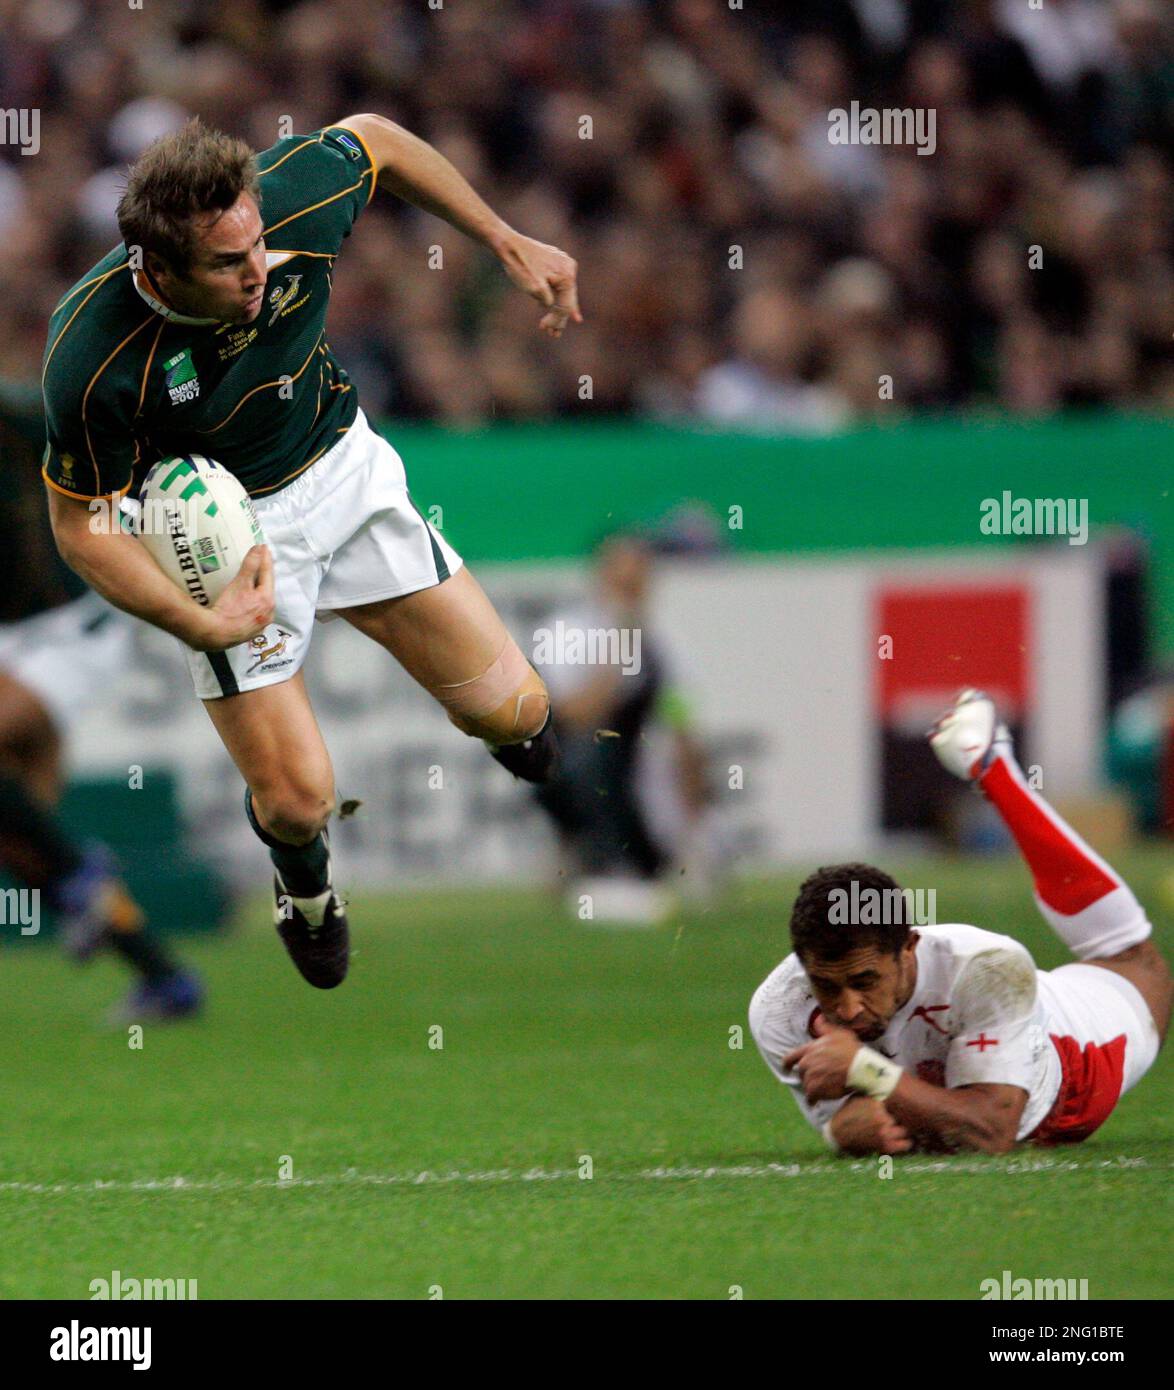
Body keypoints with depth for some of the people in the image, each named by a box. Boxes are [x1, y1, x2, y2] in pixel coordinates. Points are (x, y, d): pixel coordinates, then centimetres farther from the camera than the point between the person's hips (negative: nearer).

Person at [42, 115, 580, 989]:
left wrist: (508, 244, 3)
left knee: (510, 709, 1)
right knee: (297, 800, -6)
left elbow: (374, 140, -3)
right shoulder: (95, 360, -34)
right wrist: (196, 623, -31)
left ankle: (511, 720, 41)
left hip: (345, 473, 3)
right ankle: (304, 874, 33)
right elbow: (82, 522, -19)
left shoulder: (289, 201, -27)